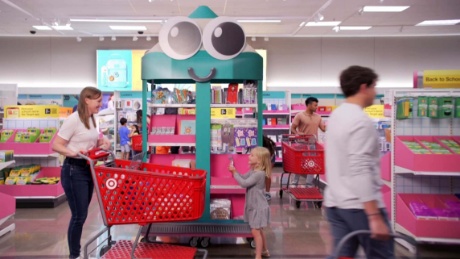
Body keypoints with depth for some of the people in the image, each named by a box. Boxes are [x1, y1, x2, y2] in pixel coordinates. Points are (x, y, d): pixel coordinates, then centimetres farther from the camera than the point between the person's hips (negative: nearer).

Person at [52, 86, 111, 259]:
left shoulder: (92, 120, 10)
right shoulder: (74, 119, -16)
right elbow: (56, 145, -17)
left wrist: (102, 144, 3)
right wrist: (73, 153, -32)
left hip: (88, 169, 8)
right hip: (74, 170, -8)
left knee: (82, 214, 14)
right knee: (79, 215, -3)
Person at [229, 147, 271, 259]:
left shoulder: (259, 174, -26)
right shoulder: (253, 171, 5)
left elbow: (244, 183, -28)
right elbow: (243, 177, 11)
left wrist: (234, 173, -21)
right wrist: (234, 171, -5)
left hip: (258, 207, -10)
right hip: (254, 206, 10)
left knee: (255, 232, -5)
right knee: (259, 230, 22)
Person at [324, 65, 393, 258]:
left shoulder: (337, 115, 12)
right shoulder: (361, 120, -16)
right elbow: (360, 171, -23)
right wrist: (374, 217, -23)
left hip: (335, 202, 8)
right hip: (359, 205, -8)